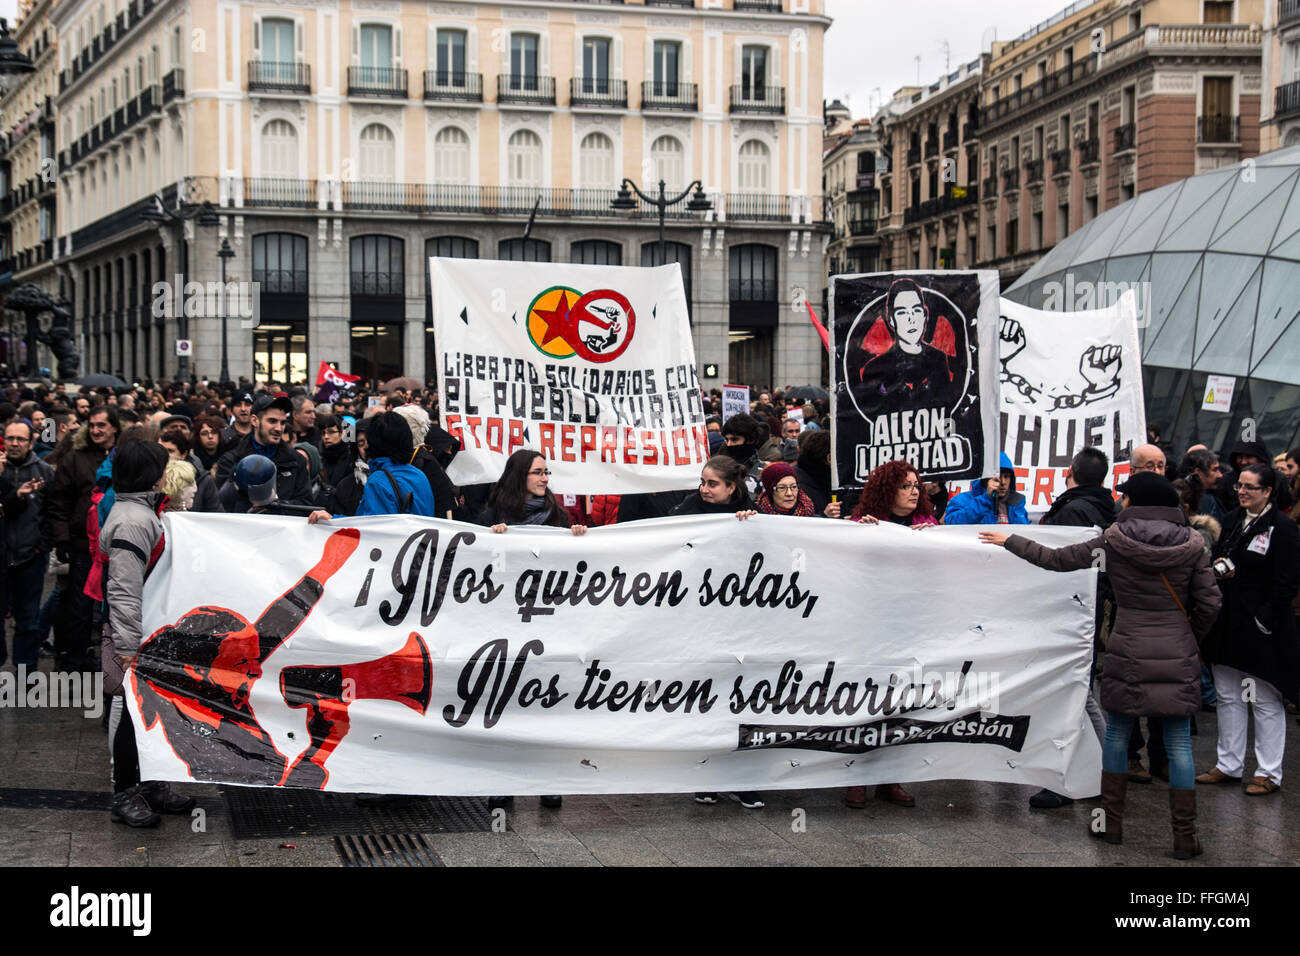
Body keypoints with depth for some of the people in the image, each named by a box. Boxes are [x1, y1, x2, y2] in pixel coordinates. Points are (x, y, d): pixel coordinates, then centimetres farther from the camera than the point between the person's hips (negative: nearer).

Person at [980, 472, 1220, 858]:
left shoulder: (1114, 539, -5)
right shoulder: (1191, 543, -3)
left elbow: (1056, 559, -1)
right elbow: (1209, 602, -1)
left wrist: (1008, 541, 11)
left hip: (1128, 654, 0)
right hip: (1177, 656, 1)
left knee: (1117, 735, 14)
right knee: (1179, 743, 5)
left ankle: (1112, 822, 22)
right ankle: (1184, 836, 7)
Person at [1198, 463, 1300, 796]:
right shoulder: (1232, 520, 10)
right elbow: (1217, 560, 21)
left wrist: (1266, 619, -17)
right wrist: (1219, 569, -2)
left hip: (1261, 626, -7)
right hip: (1227, 624, 7)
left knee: (1266, 701, 2)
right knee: (1228, 698, 14)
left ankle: (1269, 773, 11)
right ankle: (1229, 765, 24)